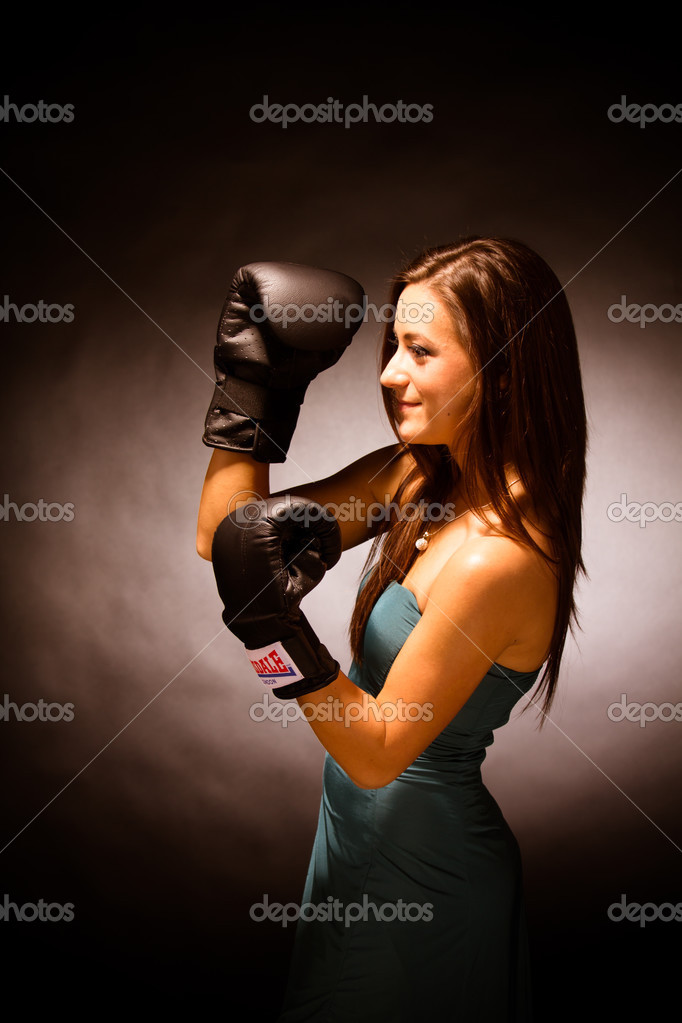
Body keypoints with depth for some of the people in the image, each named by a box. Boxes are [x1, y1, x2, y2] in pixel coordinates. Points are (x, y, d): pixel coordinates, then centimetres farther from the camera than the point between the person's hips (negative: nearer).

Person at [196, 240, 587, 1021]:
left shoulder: (500, 555, -30)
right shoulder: (420, 475, -6)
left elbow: (379, 751, -24)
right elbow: (225, 537, -3)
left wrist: (274, 621, -34)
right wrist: (252, 385, -10)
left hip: (417, 875, -7)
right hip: (363, 833, 8)